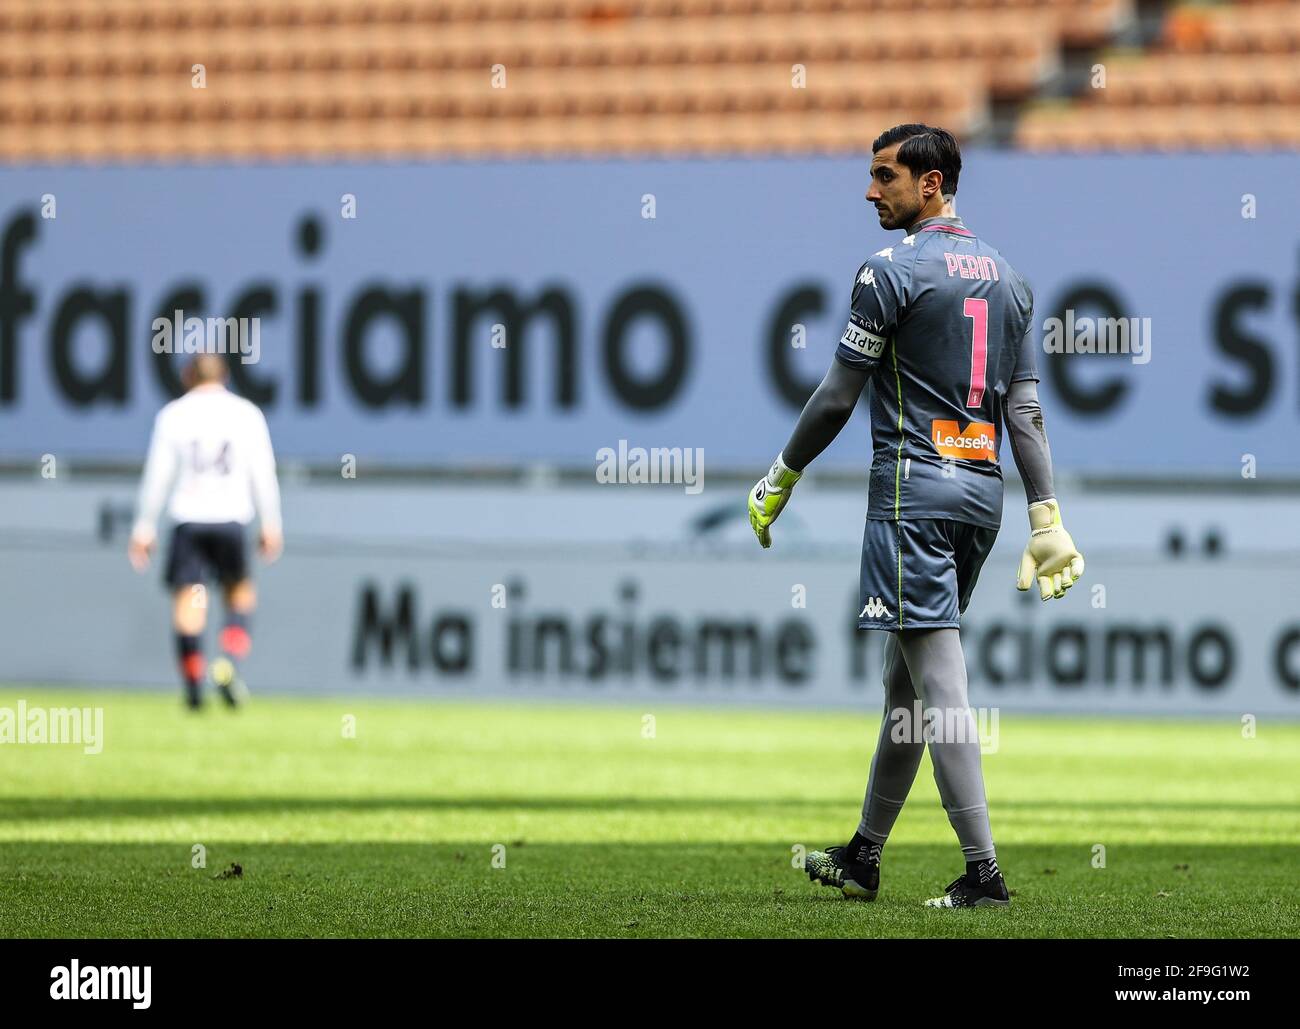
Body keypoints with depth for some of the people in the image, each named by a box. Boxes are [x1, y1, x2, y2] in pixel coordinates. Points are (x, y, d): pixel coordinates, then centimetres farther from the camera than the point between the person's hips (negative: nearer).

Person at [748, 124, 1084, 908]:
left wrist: (780, 482, 4)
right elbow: (1025, 408, 10)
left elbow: (838, 396, -7)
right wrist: (1047, 518, 8)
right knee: (908, 677, 16)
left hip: (914, 487, -8)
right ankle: (864, 857, 24)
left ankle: (984, 869, -16)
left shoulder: (893, 271, -9)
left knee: (940, 680, -10)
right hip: (983, 491, 8)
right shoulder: (1007, 276, 13)